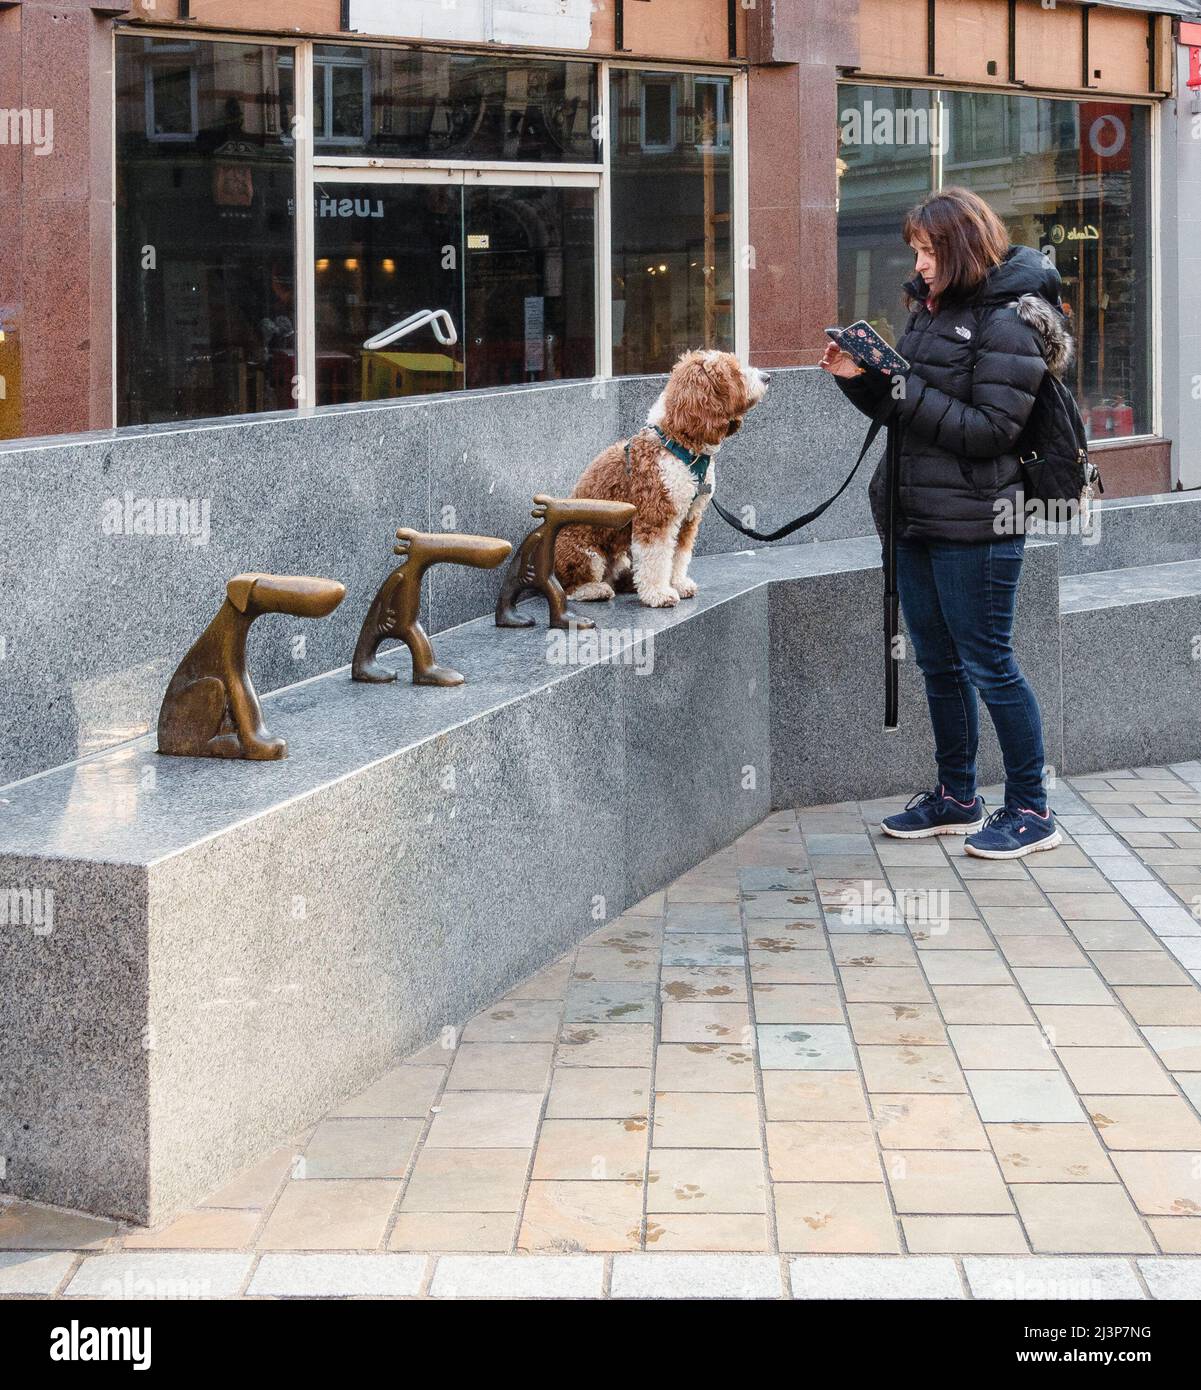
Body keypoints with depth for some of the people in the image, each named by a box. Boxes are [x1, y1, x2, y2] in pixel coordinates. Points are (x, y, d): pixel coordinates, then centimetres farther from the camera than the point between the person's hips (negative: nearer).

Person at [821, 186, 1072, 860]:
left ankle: (1032, 810, 10)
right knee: (940, 664, 16)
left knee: (989, 664, -2)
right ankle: (957, 798, 28)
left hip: (974, 525, -8)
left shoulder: (1008, 322, -13)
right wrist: (860, 378, 0)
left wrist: (907, 392, -20)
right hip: (915, 517, 8)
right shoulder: (931, 309, 12)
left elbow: (991, 430, -19)